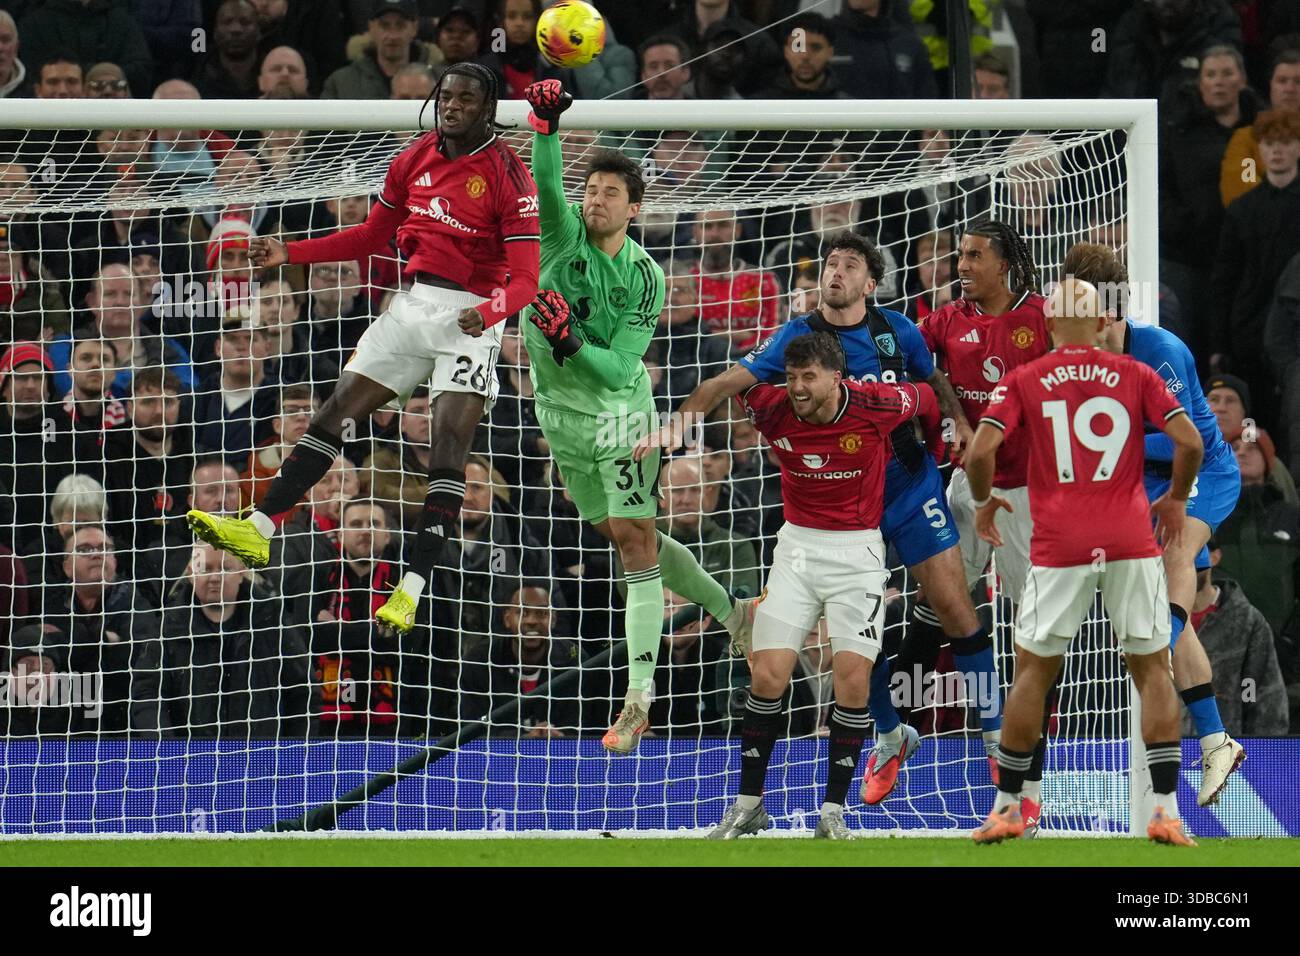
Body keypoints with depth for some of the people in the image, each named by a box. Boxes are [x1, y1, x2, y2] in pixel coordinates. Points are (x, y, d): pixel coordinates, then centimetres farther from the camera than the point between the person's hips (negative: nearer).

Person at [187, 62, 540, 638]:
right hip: (414, 304, 6)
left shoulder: (506, 175, -11)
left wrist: (487, 311, -35)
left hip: (471, 317, -6)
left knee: (449, 441, -15)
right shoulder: (415, 159, 8)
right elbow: (373, 236, 21)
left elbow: (526, 277, -15)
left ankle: (412, 589, -19)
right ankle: (260, 530, 3)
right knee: (337, 411, 1)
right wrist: (290, 254, 13)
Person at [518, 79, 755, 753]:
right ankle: (729, 609, 33)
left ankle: (639, 695, -7)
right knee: (614, 532, 13)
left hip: (618, 407, -3)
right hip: (559, 413, 3)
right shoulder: (563, 235, -8)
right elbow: (546, 183, -30)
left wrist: (573, 346, -34)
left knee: (634, 536, -8)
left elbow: (620, 368, -16)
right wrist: (546, 126, -48)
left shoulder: (645, 278, -11)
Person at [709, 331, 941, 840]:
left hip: (858, 553, -2)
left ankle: (833, 812, 0)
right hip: (798, 546, 2)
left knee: (853, 678, -10)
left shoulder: (877, 405, -16)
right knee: (768, 675, -6)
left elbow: (926, 397, 6)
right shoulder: (774, 411, -11)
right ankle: (749, 804, 7)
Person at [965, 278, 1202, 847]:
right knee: (1152, 671, 8)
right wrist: (1176, 500, 14)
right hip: (1132, 543, 0)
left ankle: (1006, 807, 13)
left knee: (1033, 672, 11)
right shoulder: (1136, 376, 6)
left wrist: (983, 501, 12)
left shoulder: (1022, 381, 4)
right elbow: (1190, 442, -3)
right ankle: (1167, 810, -1)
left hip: (1059, 548, 0)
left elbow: (980, 451, -7)